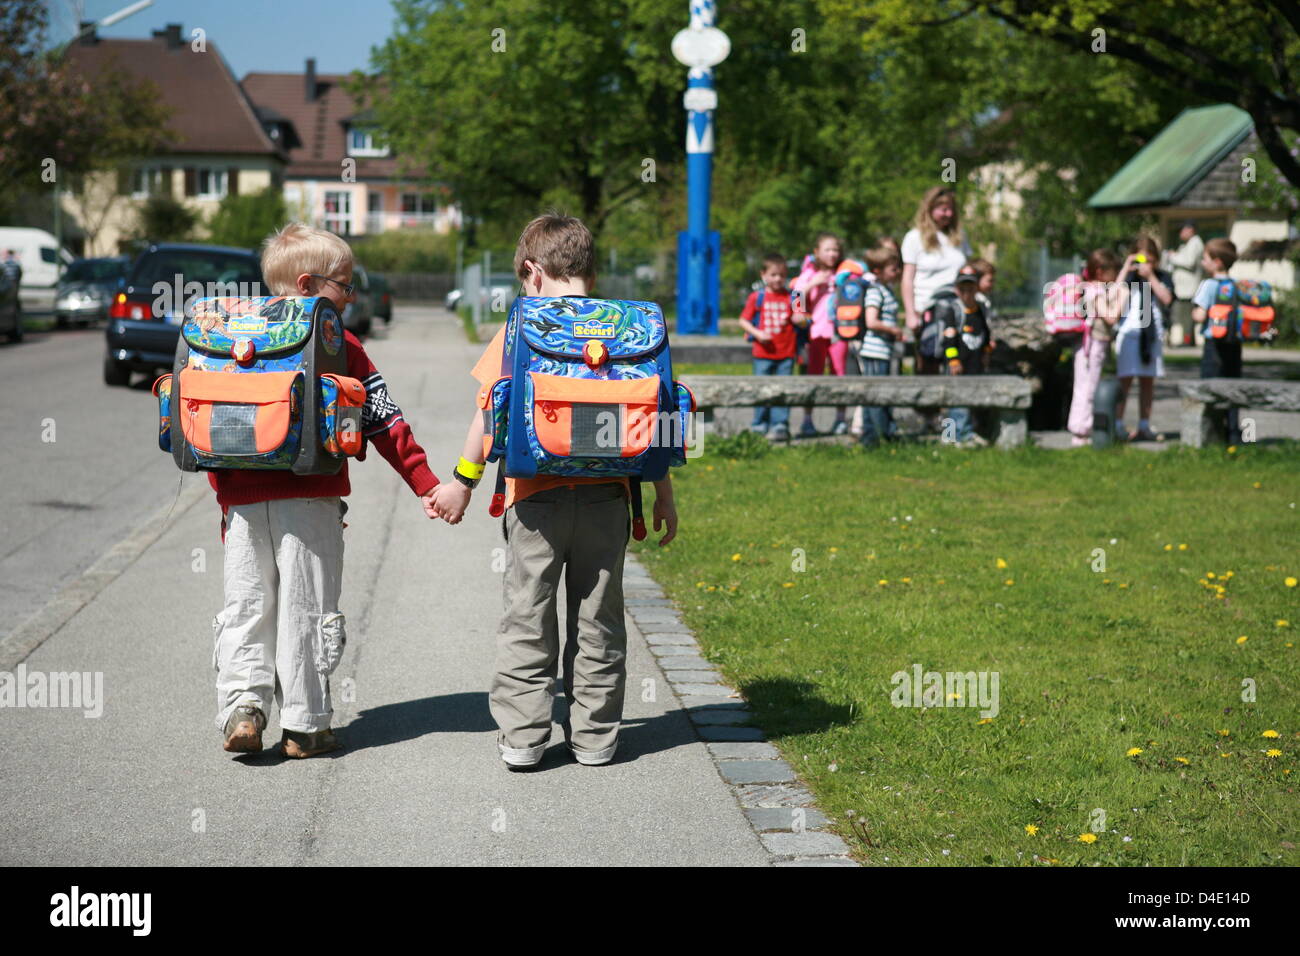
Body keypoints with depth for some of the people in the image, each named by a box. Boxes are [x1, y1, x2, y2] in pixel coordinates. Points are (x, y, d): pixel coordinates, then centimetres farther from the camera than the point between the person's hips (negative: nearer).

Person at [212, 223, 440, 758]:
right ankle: (304, 725, 9)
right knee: (305, 609, 4)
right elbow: (384, 421, -2)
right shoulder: (339, 344, -1)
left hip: (243, 498, 3)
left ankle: (242, 703, -3)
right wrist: (426, 484, 2)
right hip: (310, 499, -3)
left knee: (245, 606, 11)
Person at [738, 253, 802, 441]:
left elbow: (802, 321, 10)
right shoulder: (756, 297, 2)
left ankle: (780, 425, 1)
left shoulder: (791, 297, 6)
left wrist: (800, 319, -14)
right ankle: (759, 426, 14)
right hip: (763, 354, -1)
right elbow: (743, 321, 3)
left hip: (786, 354, 1)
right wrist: (758, 334, -12)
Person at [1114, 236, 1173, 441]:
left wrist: (1150, 276, -12)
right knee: (1124, 380, -8)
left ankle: (1144, 427, 17)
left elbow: (1167, 298, -10)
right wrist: (1126, 269, -15)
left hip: (1152, 334, 3)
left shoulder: (1162, 277, 6)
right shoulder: (1128, 275, 0)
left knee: (1147, 382, 10)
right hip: (1129, 333, -3)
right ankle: (1117, 427, -7)